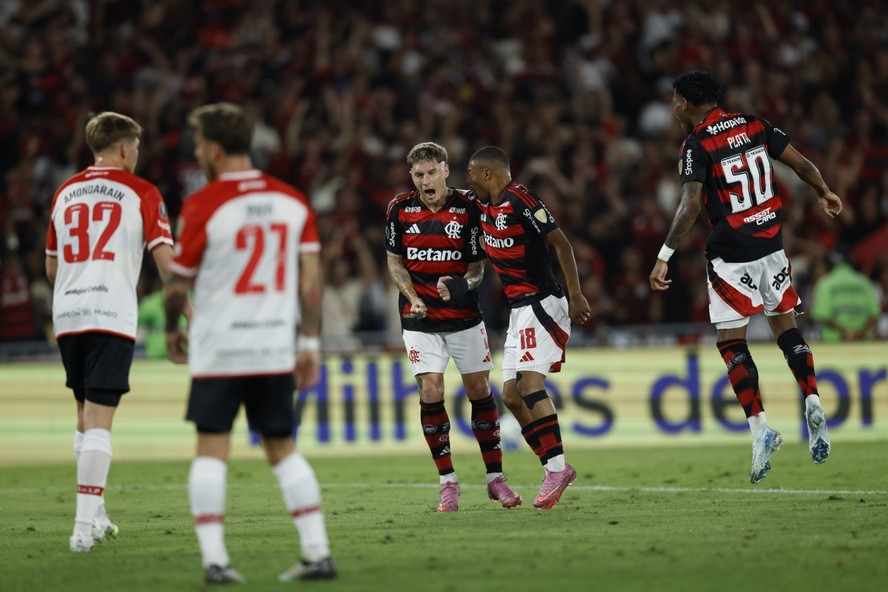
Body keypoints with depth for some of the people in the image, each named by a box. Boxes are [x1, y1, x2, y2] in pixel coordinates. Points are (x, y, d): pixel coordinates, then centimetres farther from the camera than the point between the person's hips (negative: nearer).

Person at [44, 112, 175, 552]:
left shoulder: (64, 193, 15)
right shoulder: (141, 193, 1)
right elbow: (165, 260, -5)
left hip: (67, 316, 5)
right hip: (112, 315, -5)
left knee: (86, 415, 19)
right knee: (99, 421, -8)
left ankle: (95, 515, 24)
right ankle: (85, 524, -16)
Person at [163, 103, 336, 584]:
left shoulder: (202, 206, -8)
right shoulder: (293, 202, 5)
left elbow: (179, 282, -2)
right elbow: (311, 278, 3)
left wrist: (172, 330, 16)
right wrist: (311, 344, 8)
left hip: (218, 348, -4)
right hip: (277, 349, 4)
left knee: (211, 450, 0)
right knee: (283, 450, 12)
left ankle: (214, 558, -7)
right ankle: (318, 553, 6)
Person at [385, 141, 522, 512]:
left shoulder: (467, 210, -6)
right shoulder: (400, 209, -2)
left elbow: (477, 267, -3)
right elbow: (394, 261, 7)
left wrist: (462, 284, -25)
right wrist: (412, 297, -9)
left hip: (464, 317, 0)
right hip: (420, 318, 0)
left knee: (479, 390, 3)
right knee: (430, 392, -10)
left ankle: (495, 477, 14)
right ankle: (448, 482, -1)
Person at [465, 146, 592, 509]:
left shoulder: (520, 201, -15)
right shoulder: (483, 204, 12)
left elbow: (560, 242, -17)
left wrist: (576, 295, -20)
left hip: (540, 302, -10)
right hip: (519, 309, 10)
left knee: (530, 381, -20)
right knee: (512, 396, 5)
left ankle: (556, 469, -22)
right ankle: (556, 469, 8)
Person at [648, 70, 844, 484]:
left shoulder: (697, 145, -12)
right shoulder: (754, 126, 4)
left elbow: (690, 205, -22)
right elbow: (801, 164, 10)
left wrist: (664, 257, -22)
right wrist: (824, 193, 29)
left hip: (731, 255, -5)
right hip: (771, 246, 5)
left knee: (731, 343, 2)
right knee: (786, 328, 16)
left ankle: (760, 429, -8)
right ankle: (812, 402, -3)